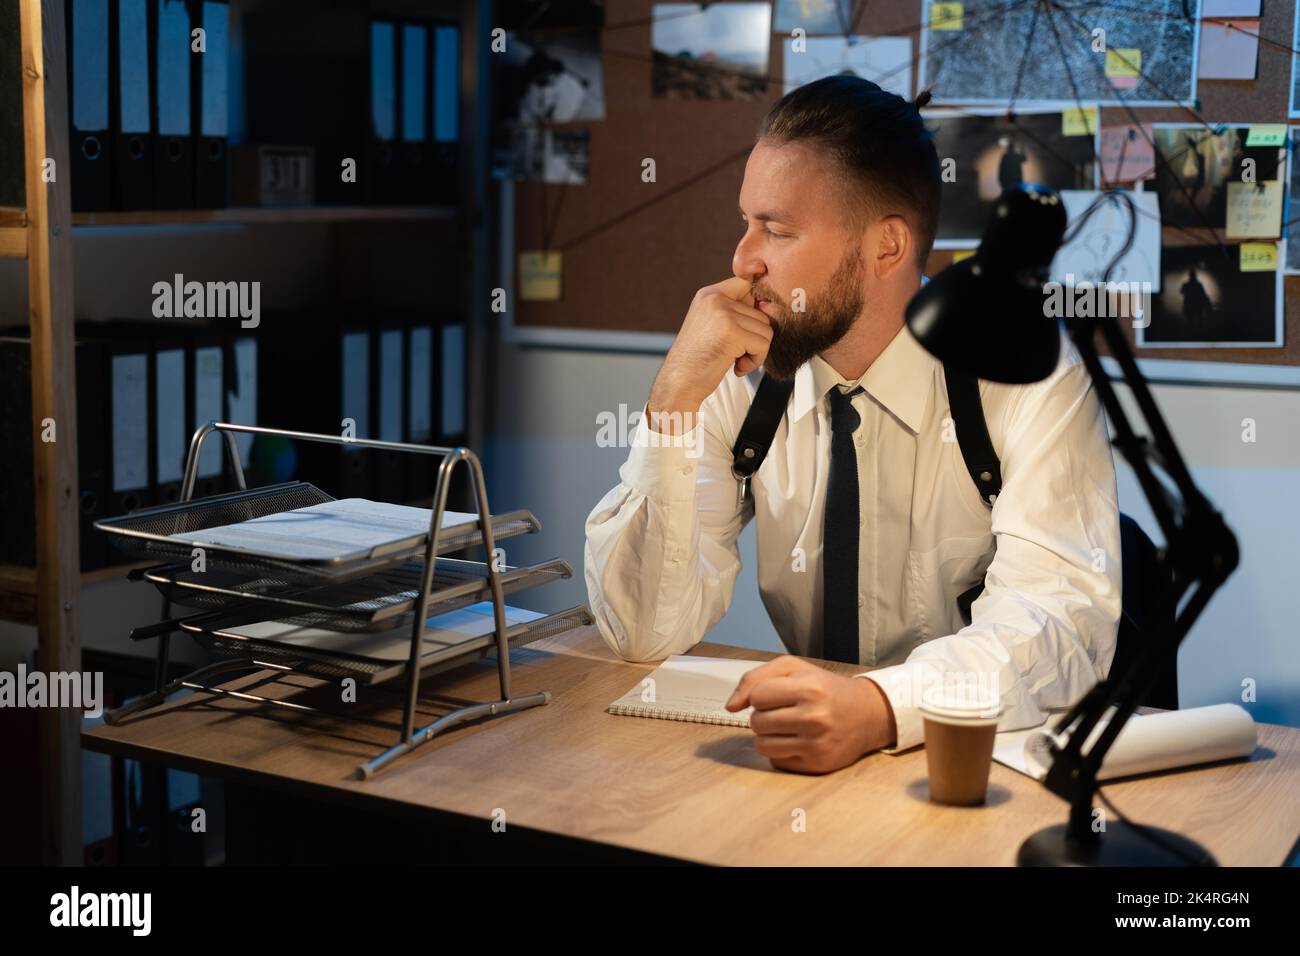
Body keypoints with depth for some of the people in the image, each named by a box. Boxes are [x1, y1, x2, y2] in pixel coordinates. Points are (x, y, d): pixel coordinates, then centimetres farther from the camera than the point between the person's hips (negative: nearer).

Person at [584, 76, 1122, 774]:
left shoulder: (1026, 373, -10)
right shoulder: (739, 375, -3)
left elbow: (1066, 614, -23)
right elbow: (642, 635, -9)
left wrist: (877, 707, -40)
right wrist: (673, 401, -20)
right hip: (800, 763, 2)